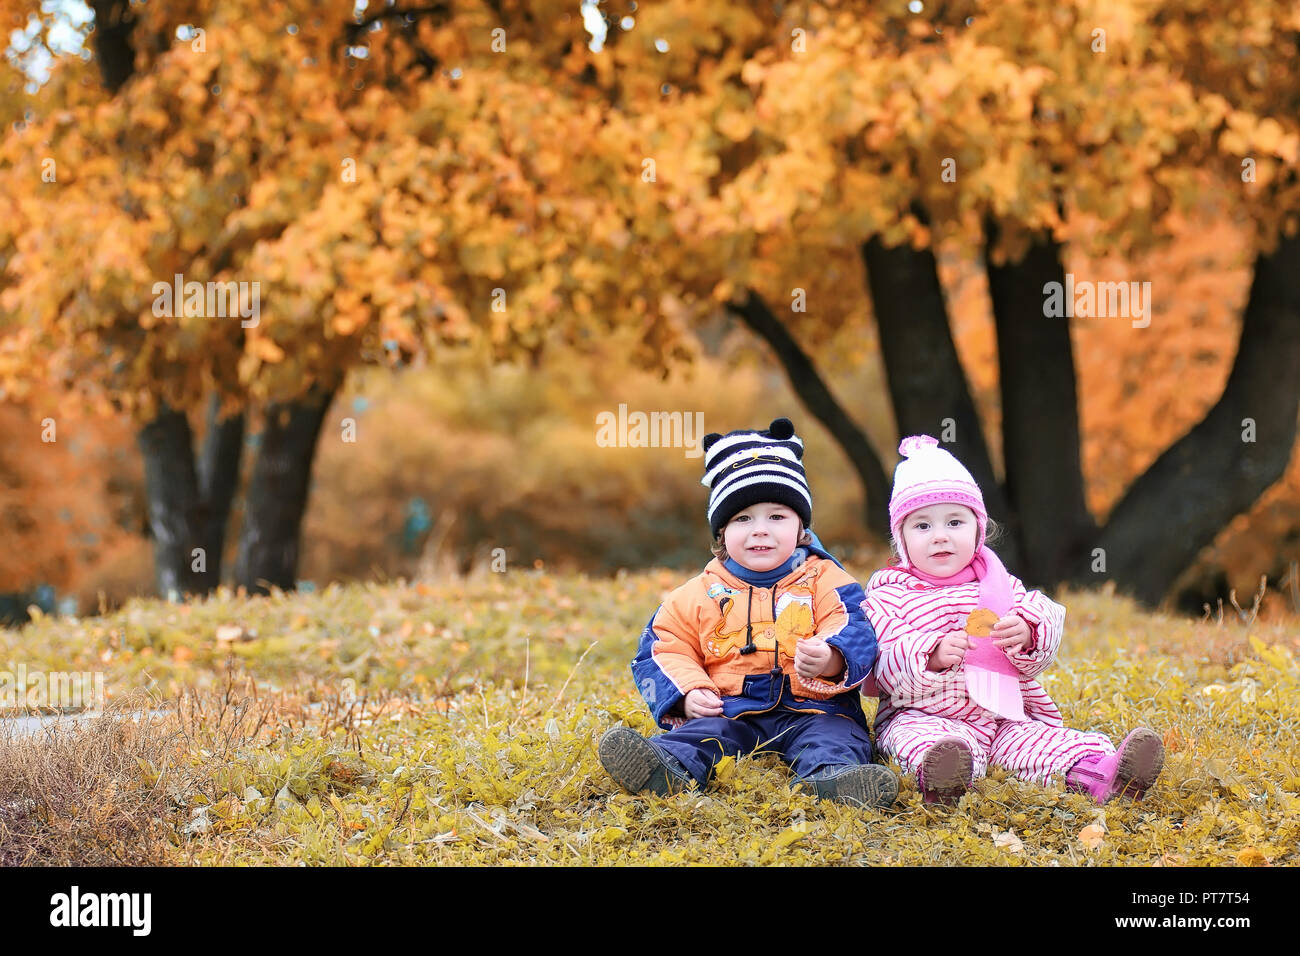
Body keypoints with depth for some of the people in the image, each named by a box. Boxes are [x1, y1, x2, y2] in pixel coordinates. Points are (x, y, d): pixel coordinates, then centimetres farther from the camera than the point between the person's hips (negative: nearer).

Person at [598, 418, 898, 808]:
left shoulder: (824, 582, 8)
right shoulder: (701, 594, 15)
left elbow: (855, 634, -6)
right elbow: (663, 647, 15)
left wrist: (830, 661, -31)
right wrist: (687, 694, -6)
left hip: (809, 711, -1)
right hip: (729, 711, 1)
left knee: (832, 734, -32)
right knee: (702, 733, -29)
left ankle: (833, 774, -62)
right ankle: (668, 769, -58)